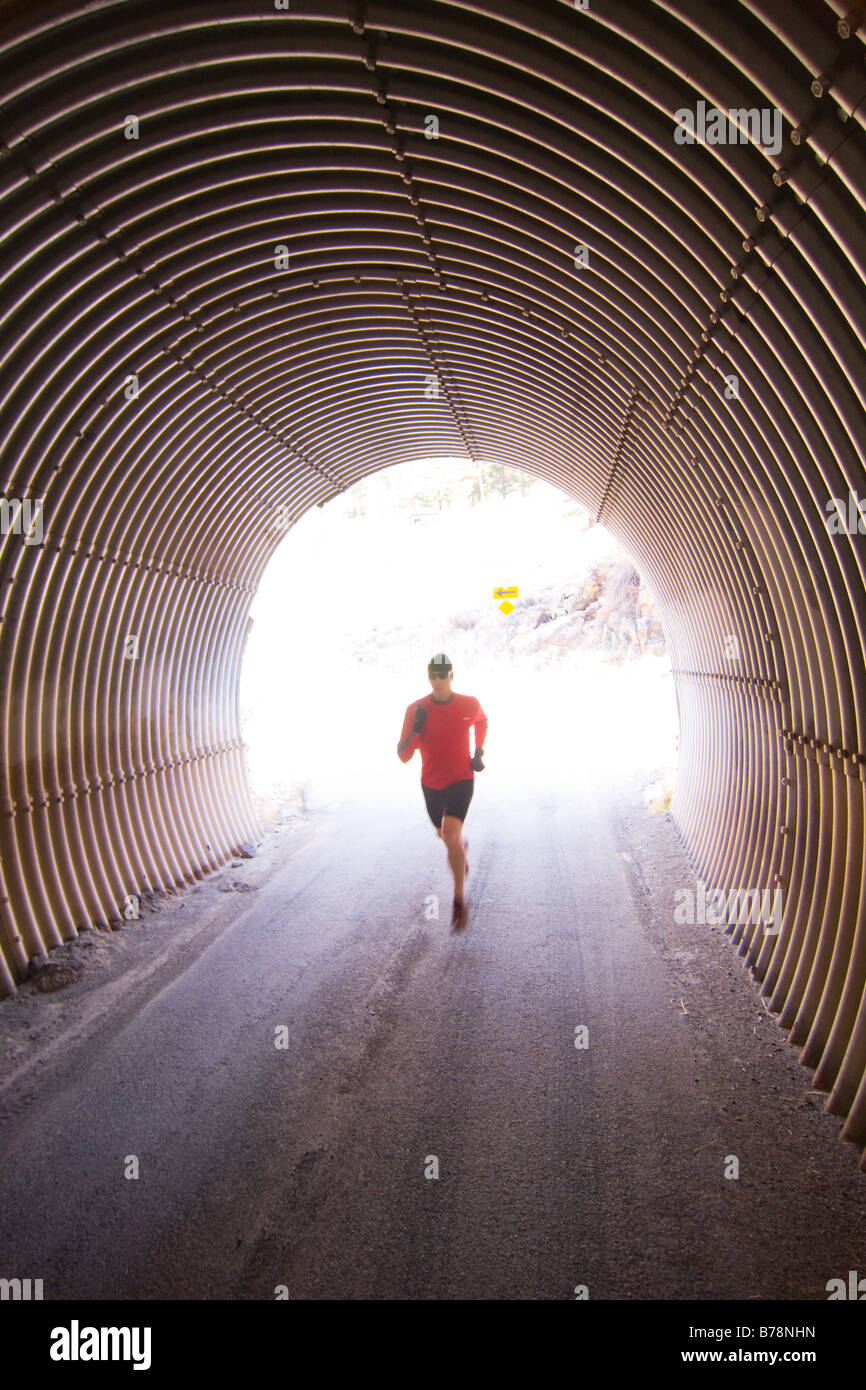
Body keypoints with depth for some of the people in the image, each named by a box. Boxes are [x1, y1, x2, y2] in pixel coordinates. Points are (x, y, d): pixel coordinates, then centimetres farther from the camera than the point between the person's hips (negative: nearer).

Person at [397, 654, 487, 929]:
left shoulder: (469, 705, -10)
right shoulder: (416, 710, -13)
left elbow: (482, 722, 17)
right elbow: (403, 756, -14)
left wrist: (479, 752, 5)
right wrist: (415, 730, -30)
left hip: (461, 780, -2)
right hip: (431, 784, 2)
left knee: (450, 834, -22)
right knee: (445, 836, 21)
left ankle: (459, 901, -9)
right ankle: (462, 847, 62)